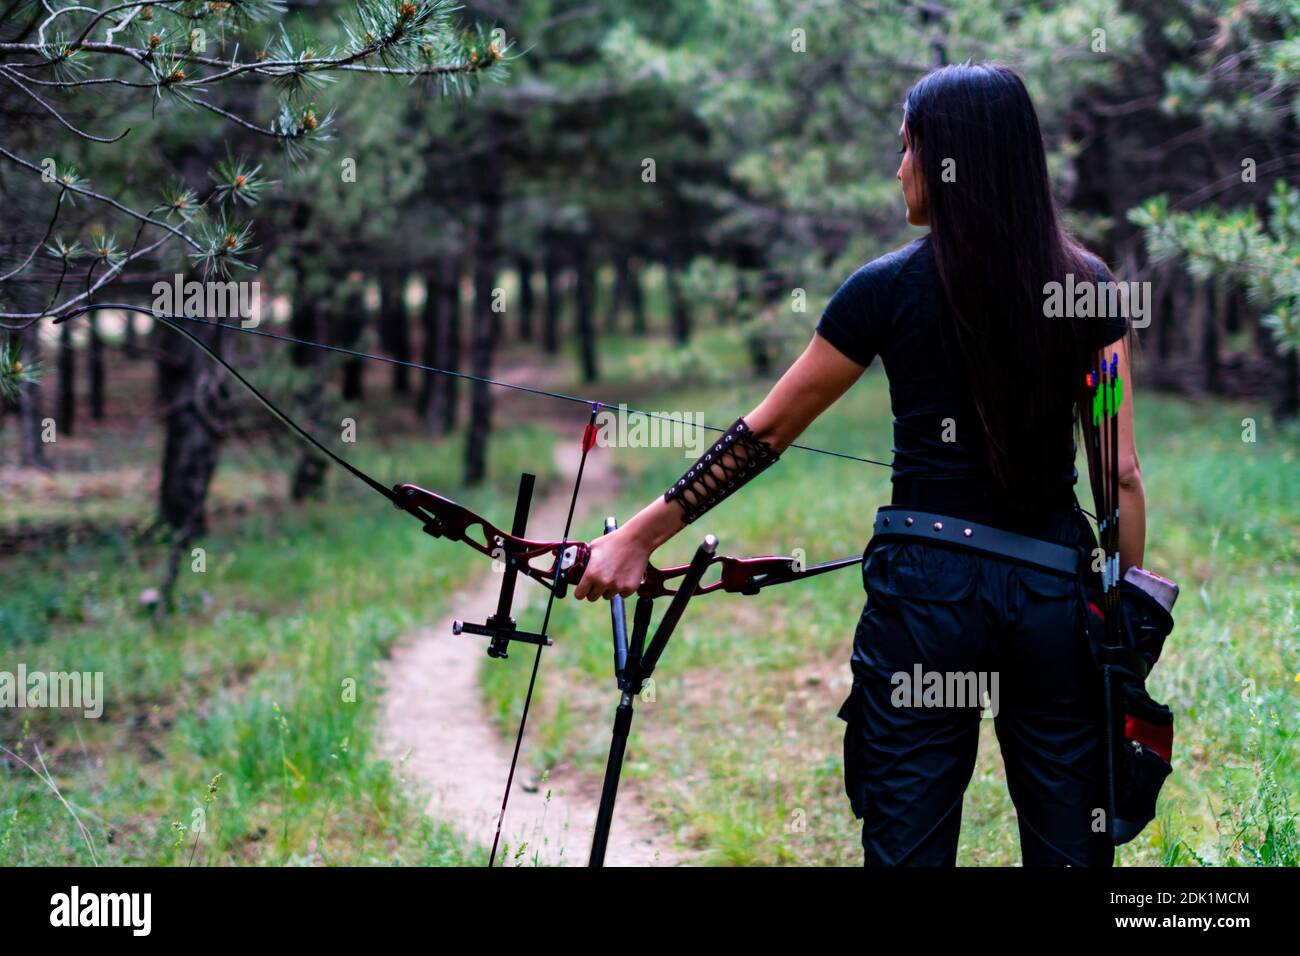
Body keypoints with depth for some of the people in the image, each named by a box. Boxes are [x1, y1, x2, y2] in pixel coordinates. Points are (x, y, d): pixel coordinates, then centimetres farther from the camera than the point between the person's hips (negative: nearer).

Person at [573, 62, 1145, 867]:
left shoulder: (892, 288, -4)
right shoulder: (1088, 285, 2)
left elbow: (767, 432, 1)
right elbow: (1121, 471, 1)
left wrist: (639, 537, 9)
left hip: (928, 584, -2)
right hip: (1058, 588, 2)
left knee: (909, 841, 6)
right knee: (1070, 844, 9)